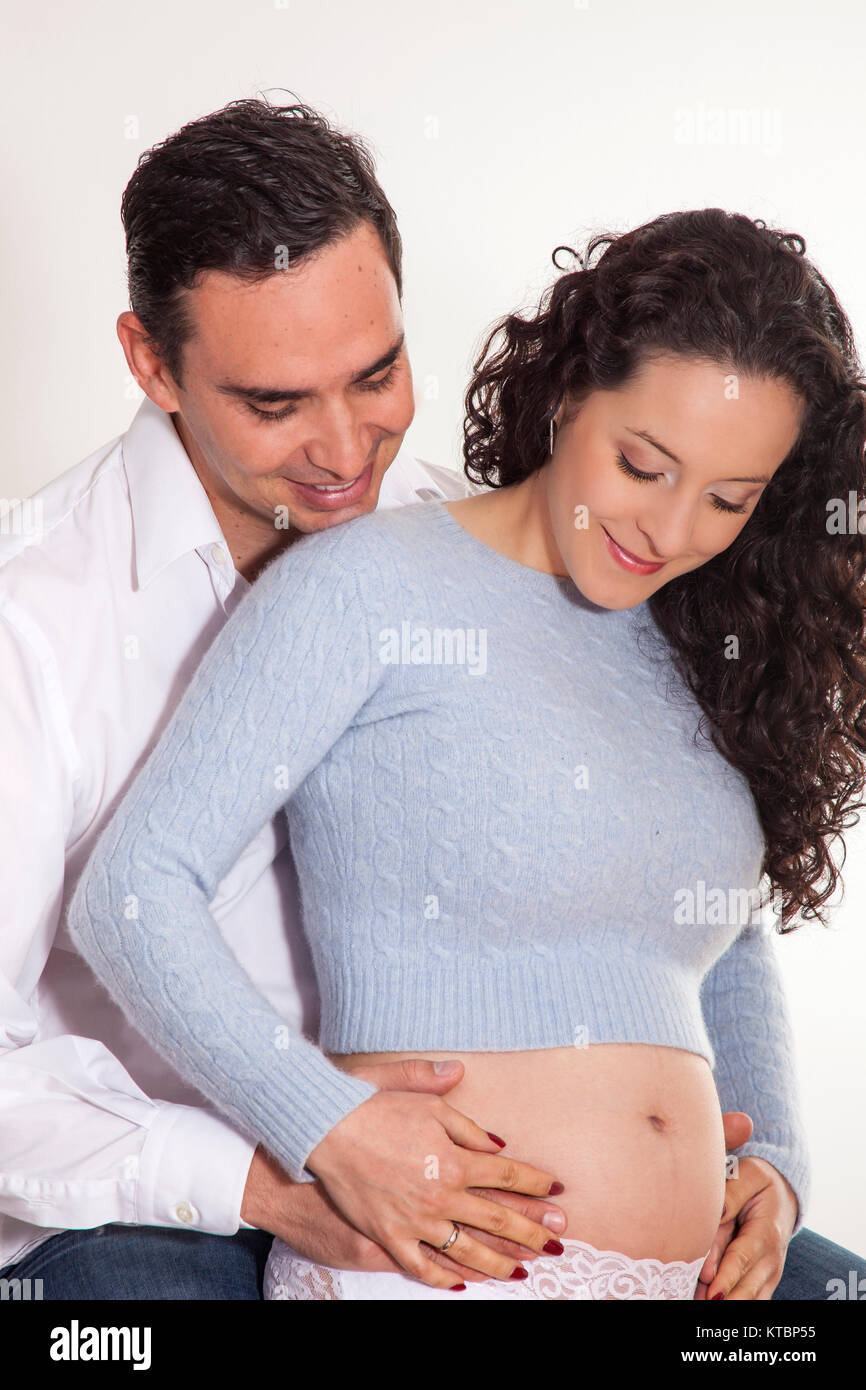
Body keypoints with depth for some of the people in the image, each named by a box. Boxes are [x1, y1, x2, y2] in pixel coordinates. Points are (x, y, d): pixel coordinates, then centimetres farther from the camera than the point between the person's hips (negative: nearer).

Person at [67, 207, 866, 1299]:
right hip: (423, 1262, -7)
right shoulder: (365, 592, -5)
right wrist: (330, 1127, -19)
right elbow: (131, 890, -9)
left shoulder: (701, 654, 15)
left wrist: (773, 1163, 11)